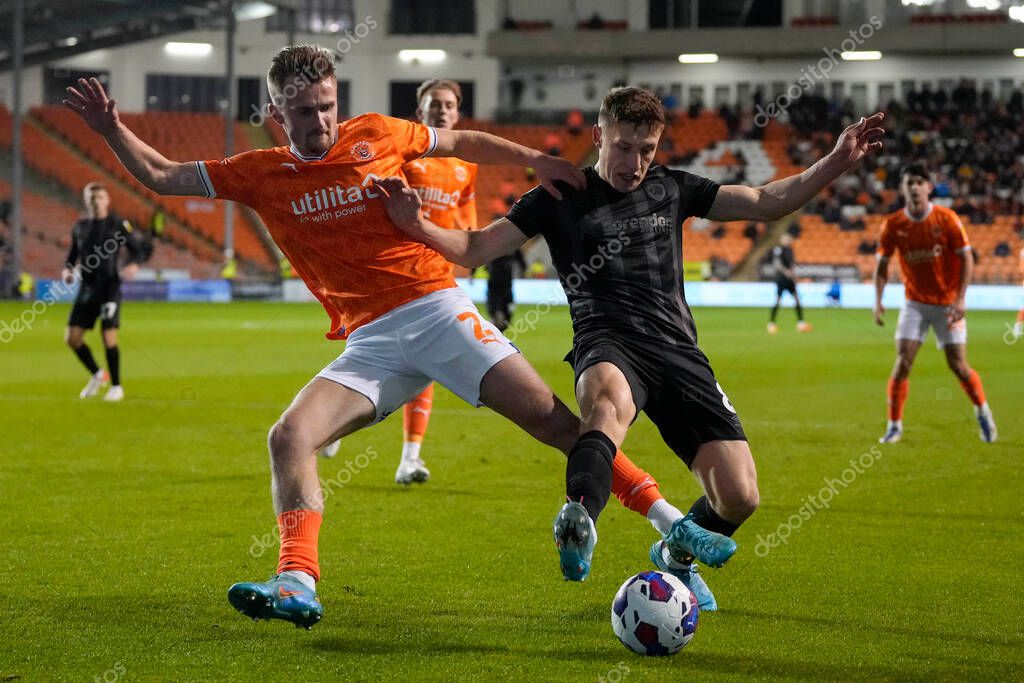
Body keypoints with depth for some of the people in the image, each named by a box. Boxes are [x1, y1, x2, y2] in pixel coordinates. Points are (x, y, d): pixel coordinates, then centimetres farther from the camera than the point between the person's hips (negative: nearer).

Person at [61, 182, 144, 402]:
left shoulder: (118, 225, -2)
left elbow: (137, 250, 0)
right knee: (72, 337, 0)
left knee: (108, 337, -11)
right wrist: (67, 270, 0)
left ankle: (116, 387, 4)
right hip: (87, 288, 5)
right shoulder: (80, 227, 10)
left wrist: (134, 265, -22)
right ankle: (97, 375, 22)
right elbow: (73, 254, 20)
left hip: (109, 287, -5)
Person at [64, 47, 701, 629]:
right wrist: (111, 129, -1)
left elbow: (461, 142, 18)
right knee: (289, 437, -19)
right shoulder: (262, 173, 7)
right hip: (369, 342, 2)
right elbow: (163, 176, 13)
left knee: (547, 417, -12)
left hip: (437, 309, -2)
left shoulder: (375, 134, 3)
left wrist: (536, 160, 10)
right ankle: (297, 586, -23)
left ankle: (666, 517, -4)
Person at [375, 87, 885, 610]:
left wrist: (836, 163, 9)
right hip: (608, 344, -4)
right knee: (610, 399, -44)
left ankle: (675, 553, 23)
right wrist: (417, 226, -14)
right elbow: (474, 249, 5)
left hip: (677, 349, 4)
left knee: (739, 497, -10)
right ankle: (579, 520, -64)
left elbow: (767, 203, 20)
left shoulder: (671, 189, 18)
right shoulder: (560, 198, 10)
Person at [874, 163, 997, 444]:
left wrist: (960, 300, -18)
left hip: (947, 302, -2)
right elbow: (882, 265, 3)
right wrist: (877, 302, -9)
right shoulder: (893, 225, -7)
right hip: (915, 302, 2)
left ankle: (982, 412, 23)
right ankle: (894, 426, -2)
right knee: (903, 361, -11)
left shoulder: (947, 219, -13)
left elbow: (966, 259, -9)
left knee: (958, 364, -2)